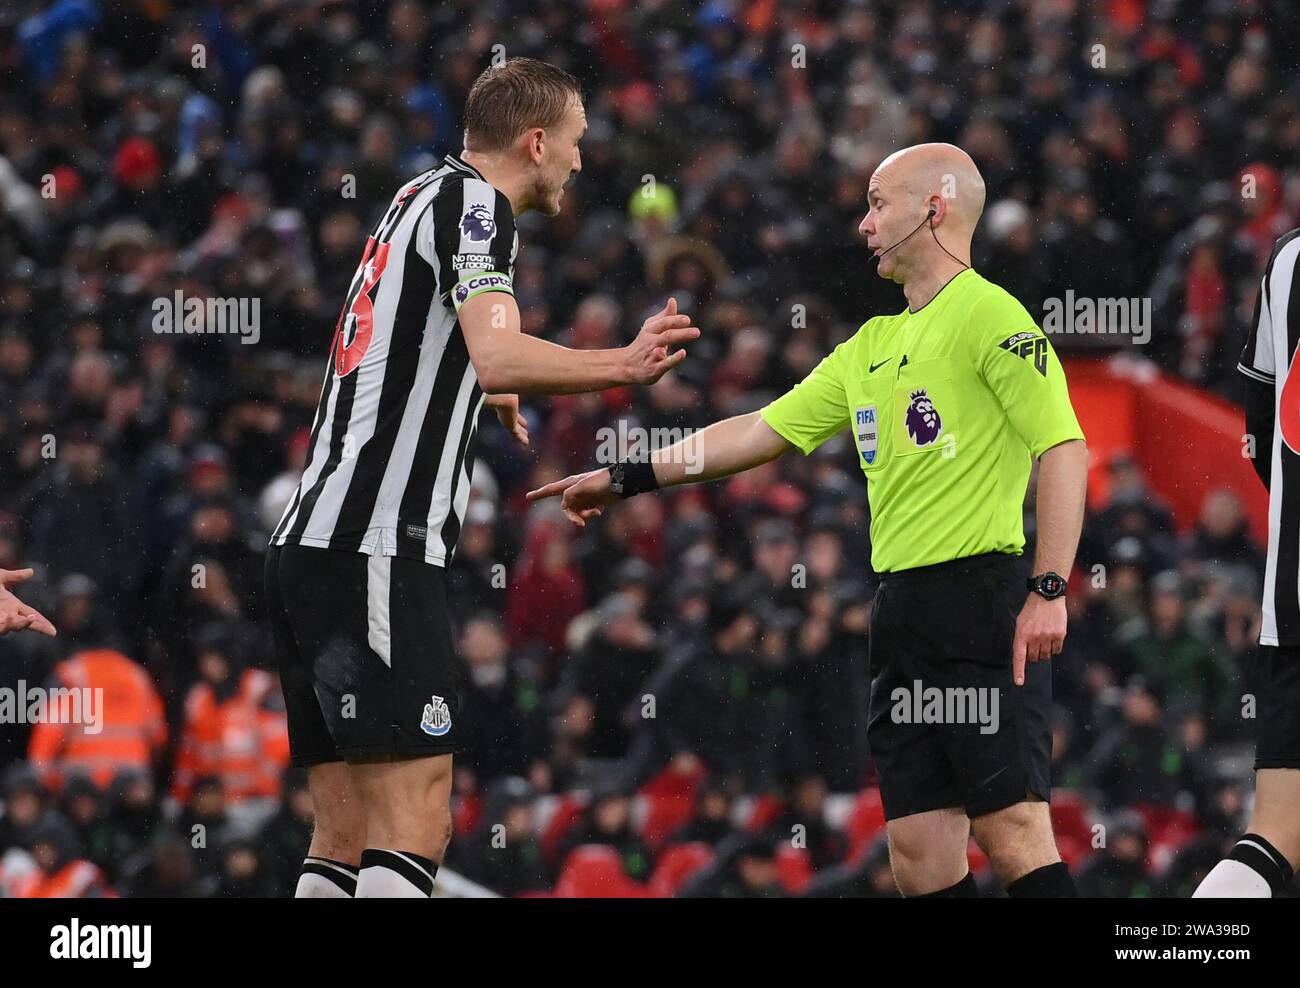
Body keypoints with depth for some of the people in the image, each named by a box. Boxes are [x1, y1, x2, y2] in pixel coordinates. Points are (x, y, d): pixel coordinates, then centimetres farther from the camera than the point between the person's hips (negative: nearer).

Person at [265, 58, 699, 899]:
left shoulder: (420, 197, 22)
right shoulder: (473, 201, -6)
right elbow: (499, 356, -24)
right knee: (415, 824, -14)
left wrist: (481, 398, 53)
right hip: (375, 551, -10)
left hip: (312, 542, 10)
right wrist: (626, 365, -15)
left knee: (348, 833, 8)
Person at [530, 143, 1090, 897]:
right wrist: (623, 480, 25)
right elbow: (763, 432, 26)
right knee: (920, 854, 3)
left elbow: (1065, 448, -12)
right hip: (902, 607, 8)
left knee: (1014, 831, -14)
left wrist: (1049, 592, -19)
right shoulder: (870, 347, 21)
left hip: (982, 603, -8)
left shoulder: (986, 314, -6)